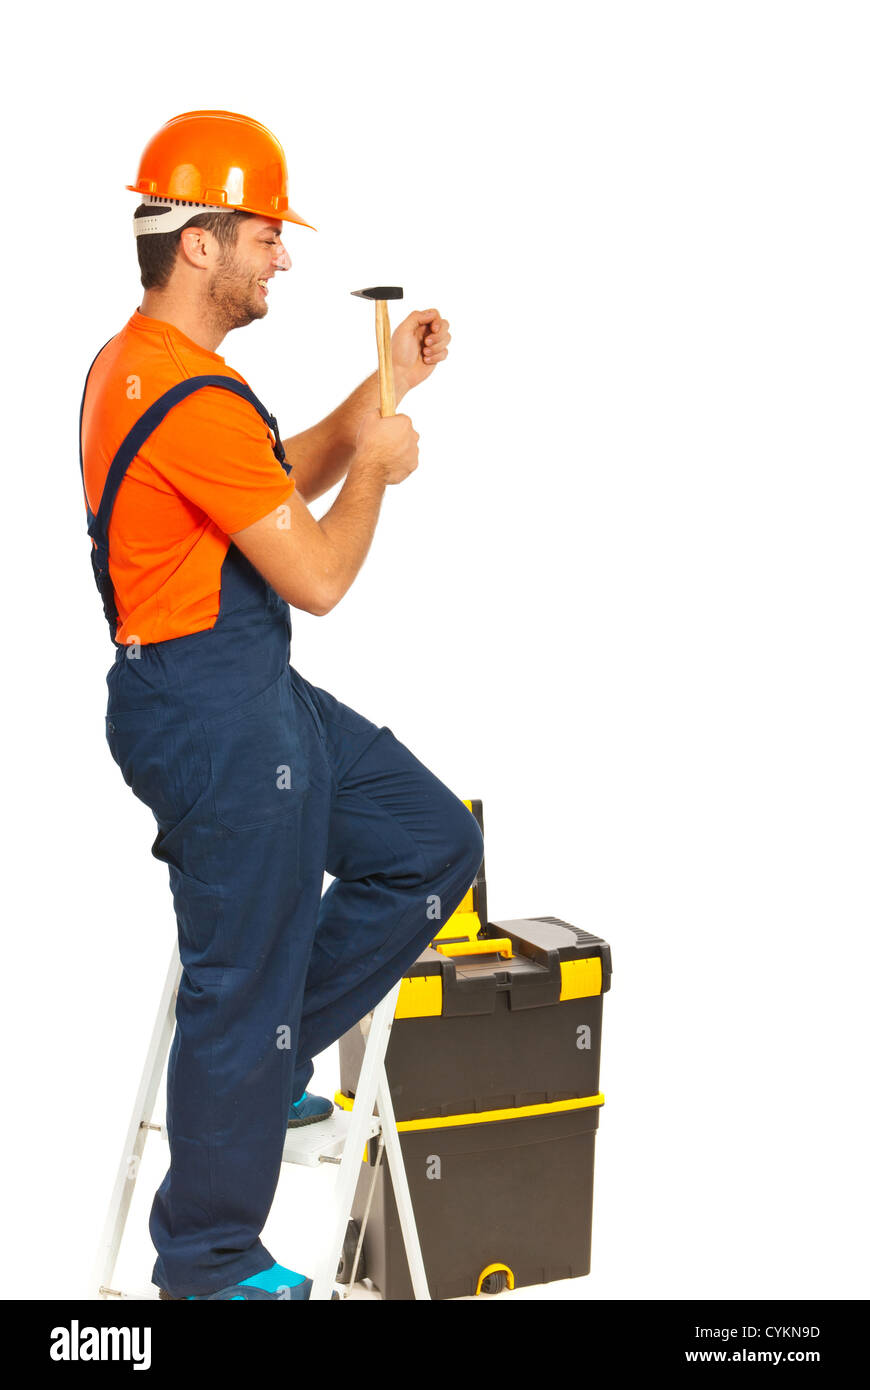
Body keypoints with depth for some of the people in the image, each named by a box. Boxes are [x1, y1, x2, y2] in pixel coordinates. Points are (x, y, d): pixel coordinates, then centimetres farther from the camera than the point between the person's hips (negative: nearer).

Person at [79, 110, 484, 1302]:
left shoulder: (132, 363, 9)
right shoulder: (197, 403, -25)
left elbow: (281, 486, 20)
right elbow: (319, 575, -21)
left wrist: (384, 394, 12)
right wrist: (377, 467, -4)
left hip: (256, 695, 10)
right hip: (217, 722, -10)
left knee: (432, 845, 16)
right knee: (244, 985, 2)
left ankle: (261, 1057, 25)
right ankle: (209, 1262, 19)